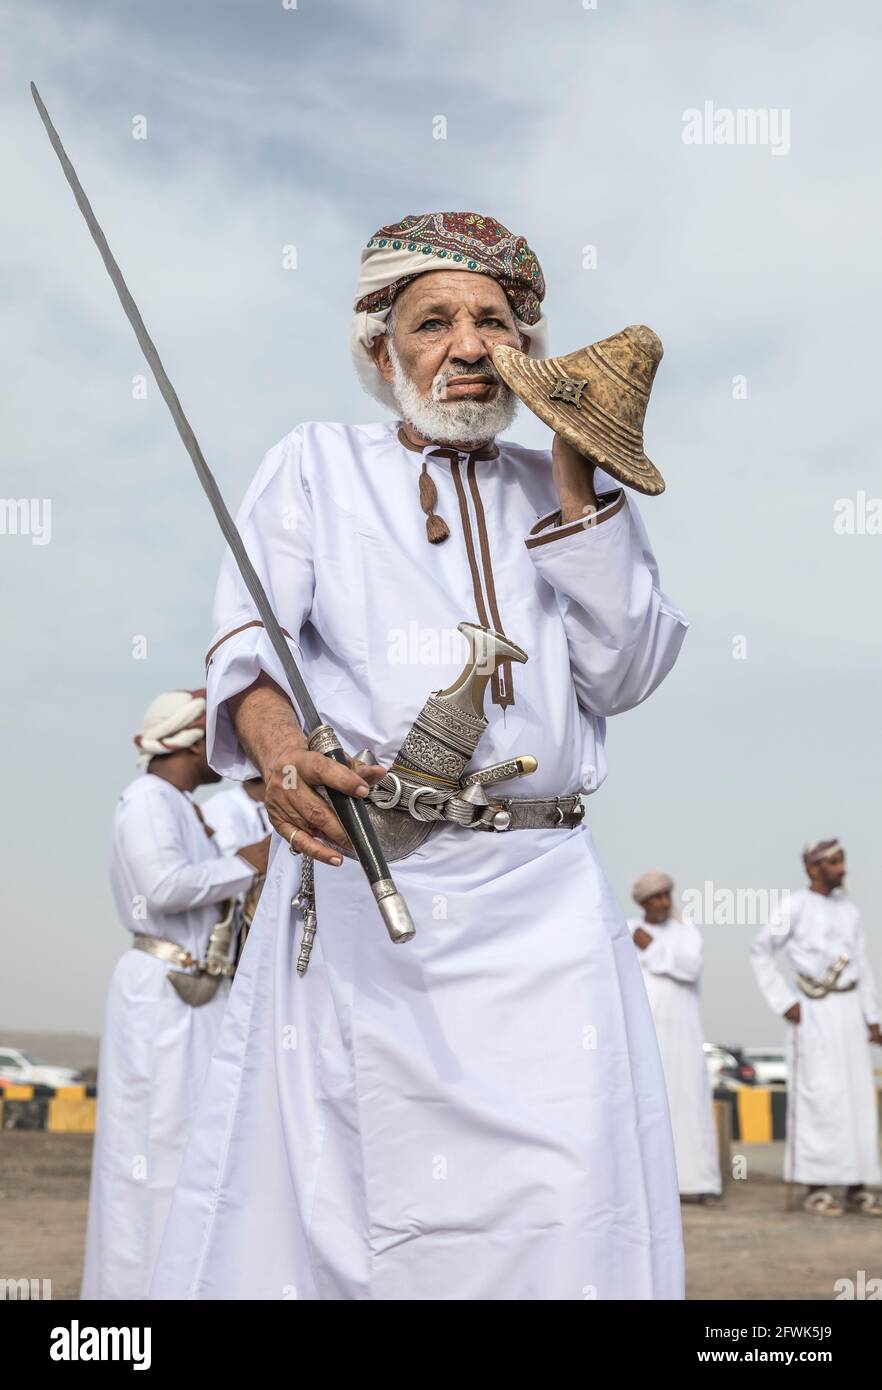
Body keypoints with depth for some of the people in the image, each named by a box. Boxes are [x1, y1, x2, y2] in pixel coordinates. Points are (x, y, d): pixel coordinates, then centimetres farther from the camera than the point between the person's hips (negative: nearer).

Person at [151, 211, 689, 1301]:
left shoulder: (561, 491, 20)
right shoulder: (316, 464, 15)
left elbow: (622, 675, 7)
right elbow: (248, 632, 0)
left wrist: (575, 480, 3)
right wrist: (274, 740, -23)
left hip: (538, 904, 2)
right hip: (348, 891, -1)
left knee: (564, 1212, -6)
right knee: (312, 1190, -6)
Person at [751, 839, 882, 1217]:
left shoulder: (849, 911, 13)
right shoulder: (794, 908, -5)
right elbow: (761, 953, -2)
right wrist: (783, 1003, -9)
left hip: (848, 1012, 6)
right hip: (812, 1012, -6)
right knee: (818, 1097, -8)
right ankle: (815, 1188, -2)